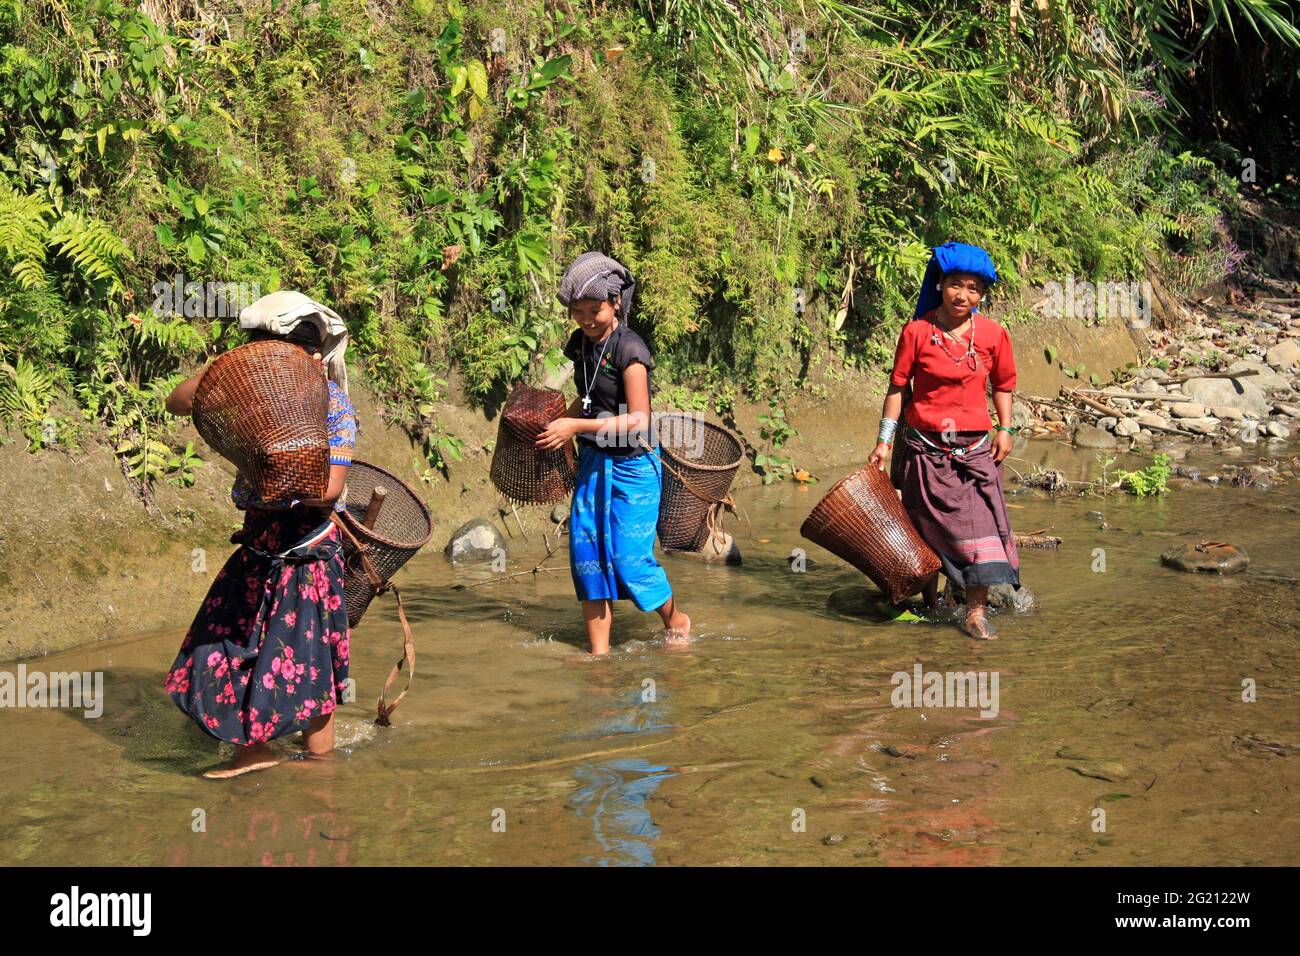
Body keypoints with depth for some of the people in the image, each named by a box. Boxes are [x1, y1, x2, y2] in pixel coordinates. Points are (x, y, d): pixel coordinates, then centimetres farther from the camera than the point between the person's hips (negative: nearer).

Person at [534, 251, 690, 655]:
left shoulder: (629, 350, -18)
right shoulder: (580, 343, 4)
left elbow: (639, 419, -20)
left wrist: (577, 426, -22)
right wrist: (561, 428, 1)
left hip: (631, 466, -7)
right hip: (592, 462, 7)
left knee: (629, 556, -3)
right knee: (586, 553, 2)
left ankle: (675, 619, 25)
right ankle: (599, 651, 10)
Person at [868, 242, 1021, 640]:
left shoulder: (993, 334, 0)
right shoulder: (917, 331, -6)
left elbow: (1002, 385, 13)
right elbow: (898, 386, 0)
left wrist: (1005, 430, 2)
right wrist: (884, 440, -2)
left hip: (975, 447, 1)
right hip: (926, 447, -1)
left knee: (980, 521, -9)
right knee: (927, 528, 9)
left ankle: (976, 611, -3)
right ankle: (930, 606, 26)